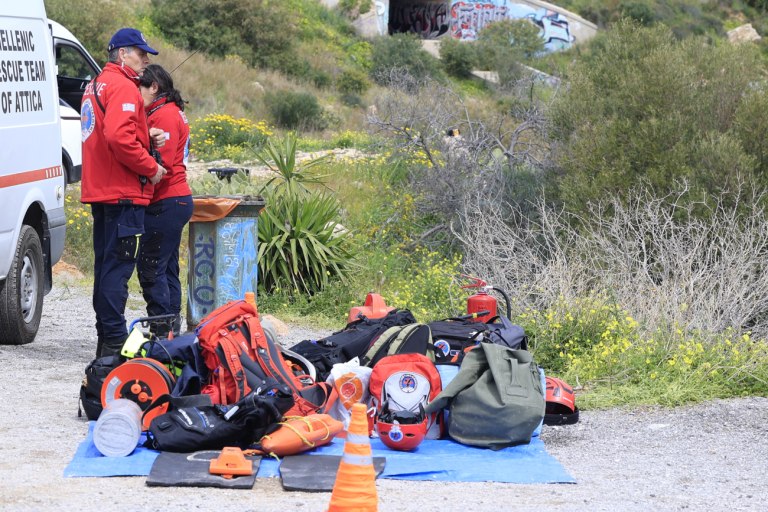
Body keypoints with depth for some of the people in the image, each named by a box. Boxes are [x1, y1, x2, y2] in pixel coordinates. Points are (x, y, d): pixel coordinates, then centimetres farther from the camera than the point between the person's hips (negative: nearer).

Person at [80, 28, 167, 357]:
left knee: (106, 263, 15)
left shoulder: (96, 85, 19)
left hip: (101, 192, 10)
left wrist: (146, 136, 7)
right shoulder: (123, 87, -13)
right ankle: (114, 341, -9)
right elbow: (119, 137, -26)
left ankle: (106, 339, 21)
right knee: (119, 265, -9)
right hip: (123, 193, -10)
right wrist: (151, 168, -16)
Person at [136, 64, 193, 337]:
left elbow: (162, 164, -20)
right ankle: (172, 329, 18)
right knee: (166, 268, 13)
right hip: (176, 201, 11)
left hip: (166, 203, -11)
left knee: (150, 268, -8)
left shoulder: (164, 115, -12)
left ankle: (162, 331, -6)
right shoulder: (171, 112, 19)